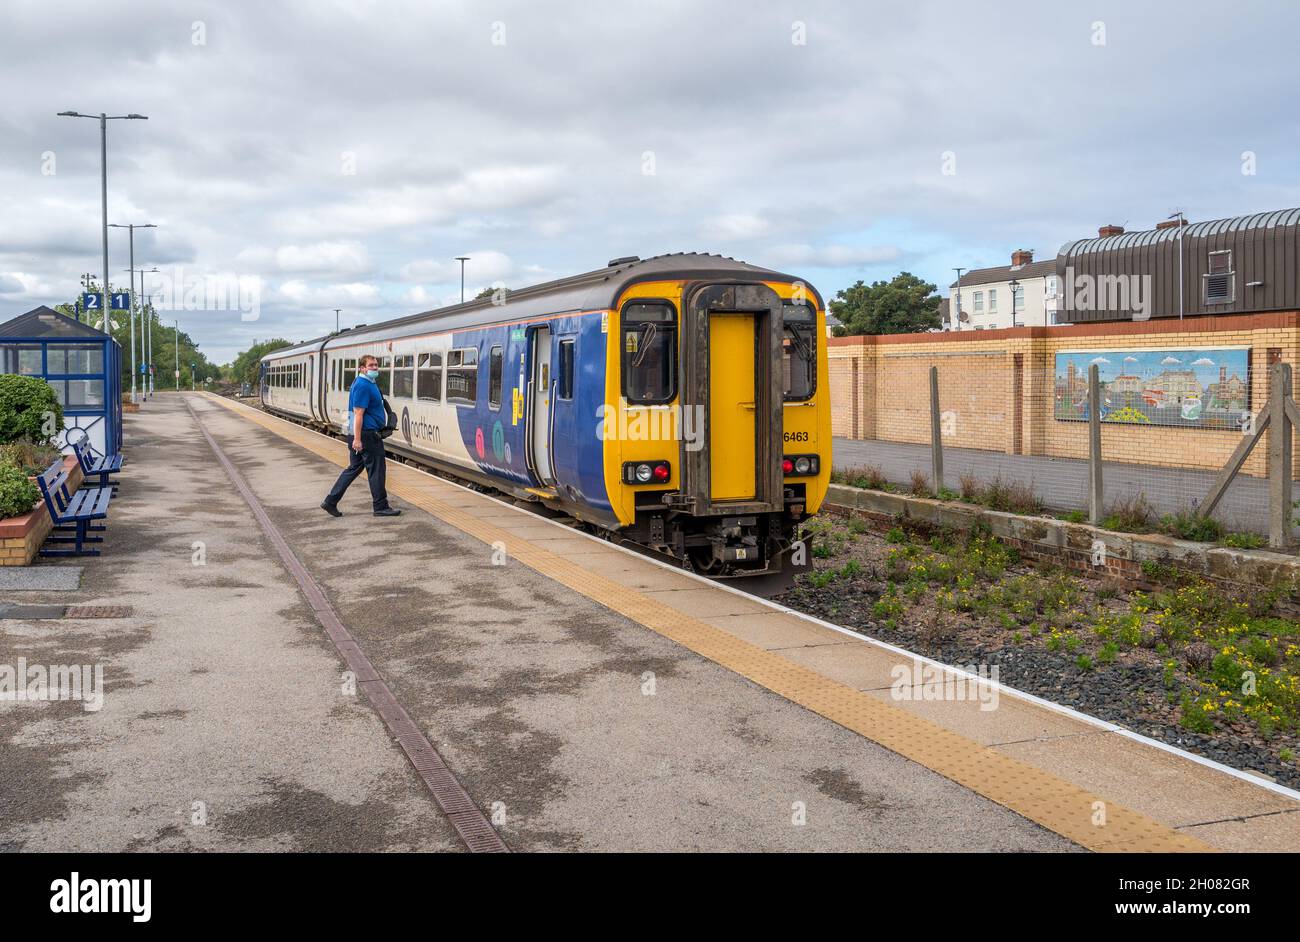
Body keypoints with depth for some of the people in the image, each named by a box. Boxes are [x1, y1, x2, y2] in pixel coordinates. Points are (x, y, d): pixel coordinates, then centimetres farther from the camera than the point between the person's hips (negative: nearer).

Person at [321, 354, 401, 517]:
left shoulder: (369, 383, 15)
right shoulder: (363, 386, -17)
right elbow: (358, 413, -22)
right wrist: (357, 439, -26)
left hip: (366, 434, 10)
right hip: (367, 434, -10)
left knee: (354, 468, 13)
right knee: (376, 470, -1)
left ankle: (330, 502, 14)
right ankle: (380, 507, 8)